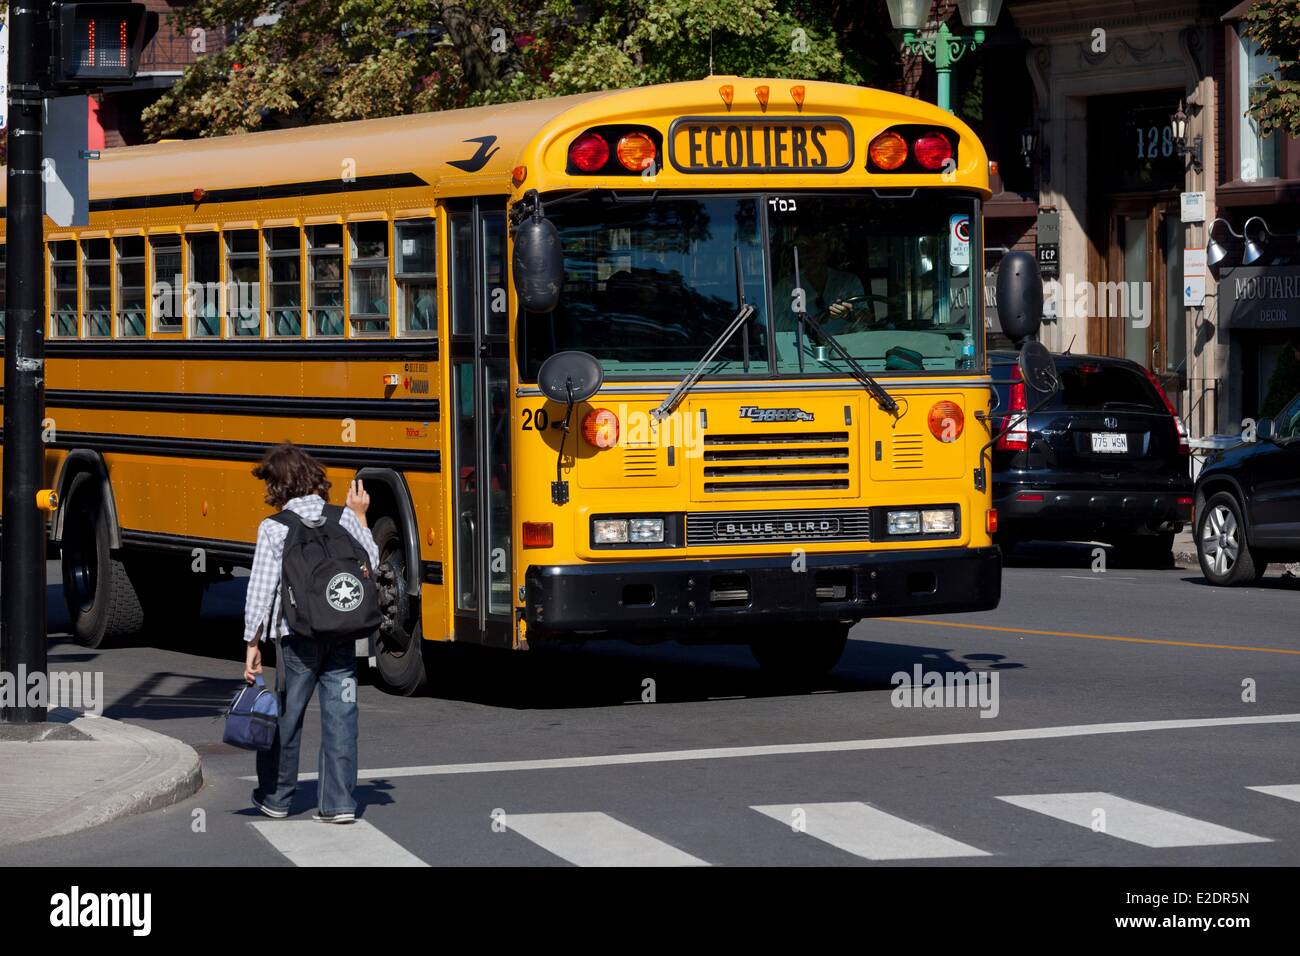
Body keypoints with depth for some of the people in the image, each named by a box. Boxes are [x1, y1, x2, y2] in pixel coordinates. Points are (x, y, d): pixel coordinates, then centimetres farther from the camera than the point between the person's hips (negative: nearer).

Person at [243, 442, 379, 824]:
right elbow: (371, 564, 12)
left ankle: (275, 796, 24)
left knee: (287, 716, 11)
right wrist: (360, 517, 22)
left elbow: (261, 590, -8)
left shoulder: (273, 528, -7)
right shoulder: (344, 518, 1)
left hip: (299, 636, -2)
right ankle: (339, 802, 0)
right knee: (340, 716, 4)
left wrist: (253, 643, -3)